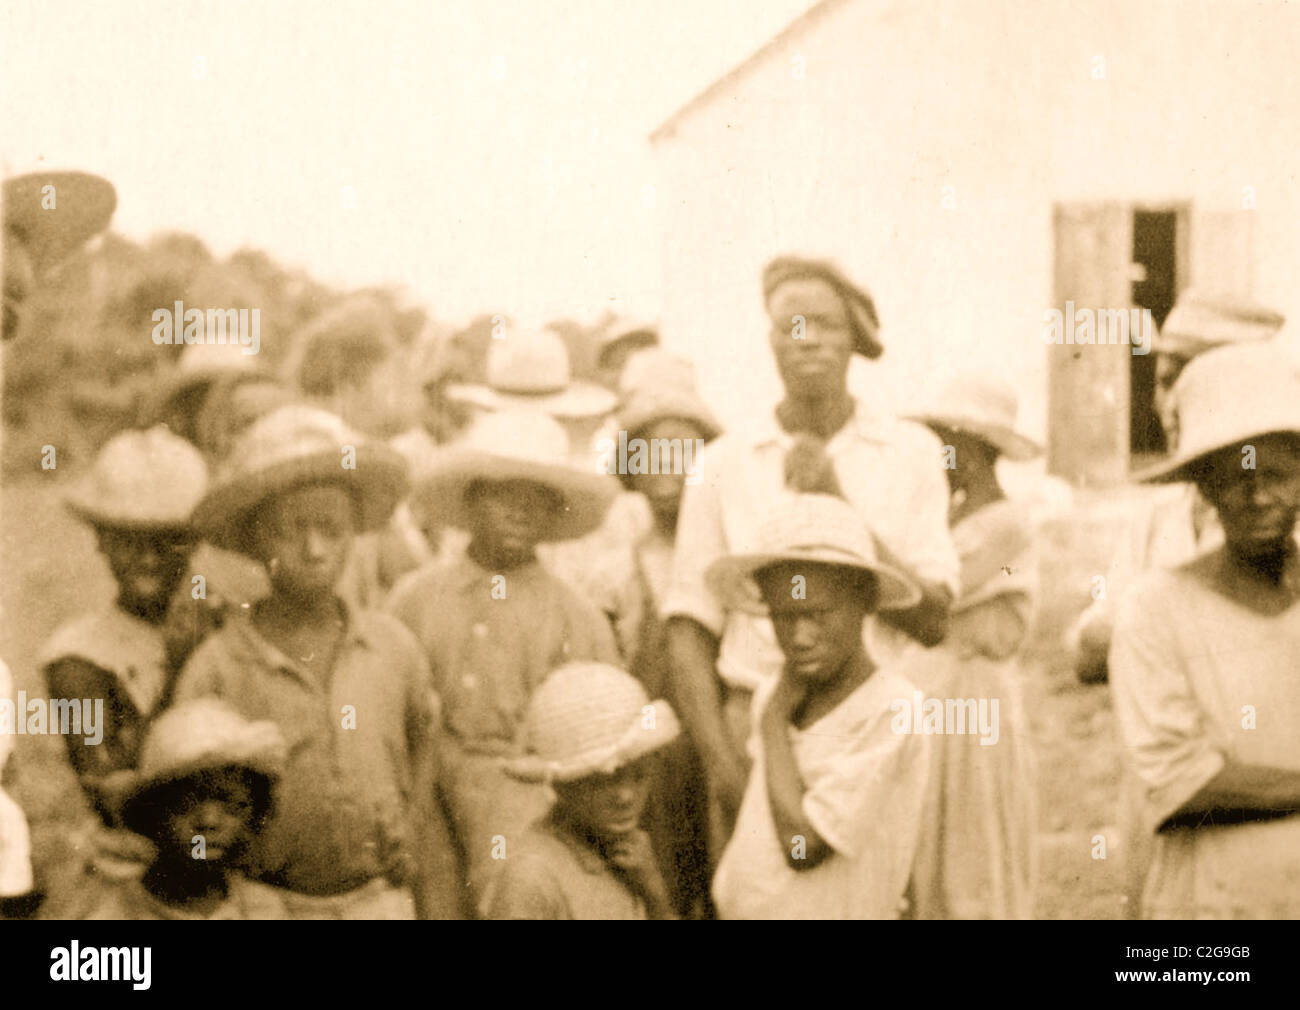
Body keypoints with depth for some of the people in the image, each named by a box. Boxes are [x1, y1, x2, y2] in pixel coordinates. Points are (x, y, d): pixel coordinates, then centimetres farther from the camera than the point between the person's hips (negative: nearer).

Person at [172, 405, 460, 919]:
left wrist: (442, 912, 5)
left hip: (387, 905, 2)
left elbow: (427, 818, 8)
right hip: (273, 915, -2)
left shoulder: (397, 650, 2)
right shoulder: (216, 670, -7)